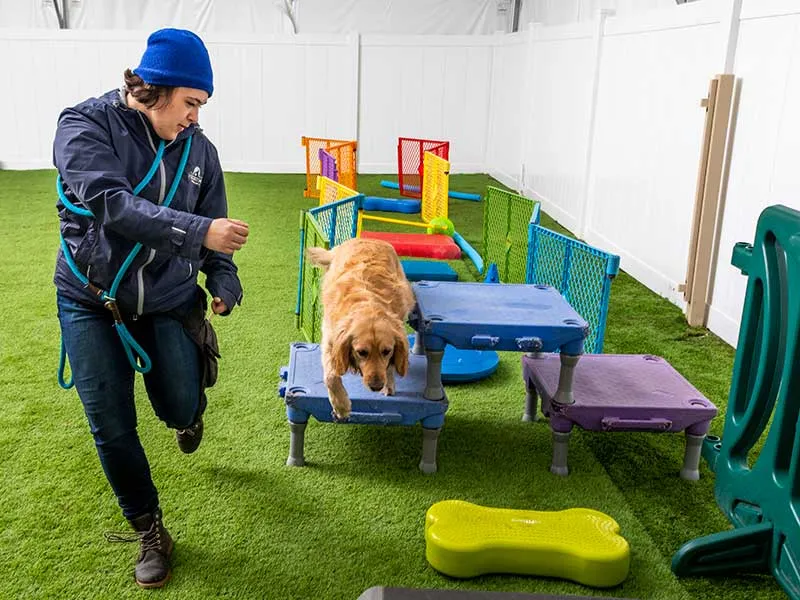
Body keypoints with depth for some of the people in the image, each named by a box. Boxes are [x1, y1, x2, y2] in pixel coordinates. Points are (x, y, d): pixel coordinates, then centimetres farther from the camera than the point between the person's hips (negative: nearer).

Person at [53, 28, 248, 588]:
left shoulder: (198, 149, -1)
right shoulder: (86, 125, -14)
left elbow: (212, 226, 6)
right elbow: (110, 204, -30)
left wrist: (224, 279, -11)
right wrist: (198, 231, -37)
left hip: (168, 300, 2)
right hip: (91, 301, -2)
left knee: (180, 409, -4)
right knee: (113, 430, 1)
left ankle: (190, 410, 37)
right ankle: (151, 533, 23)